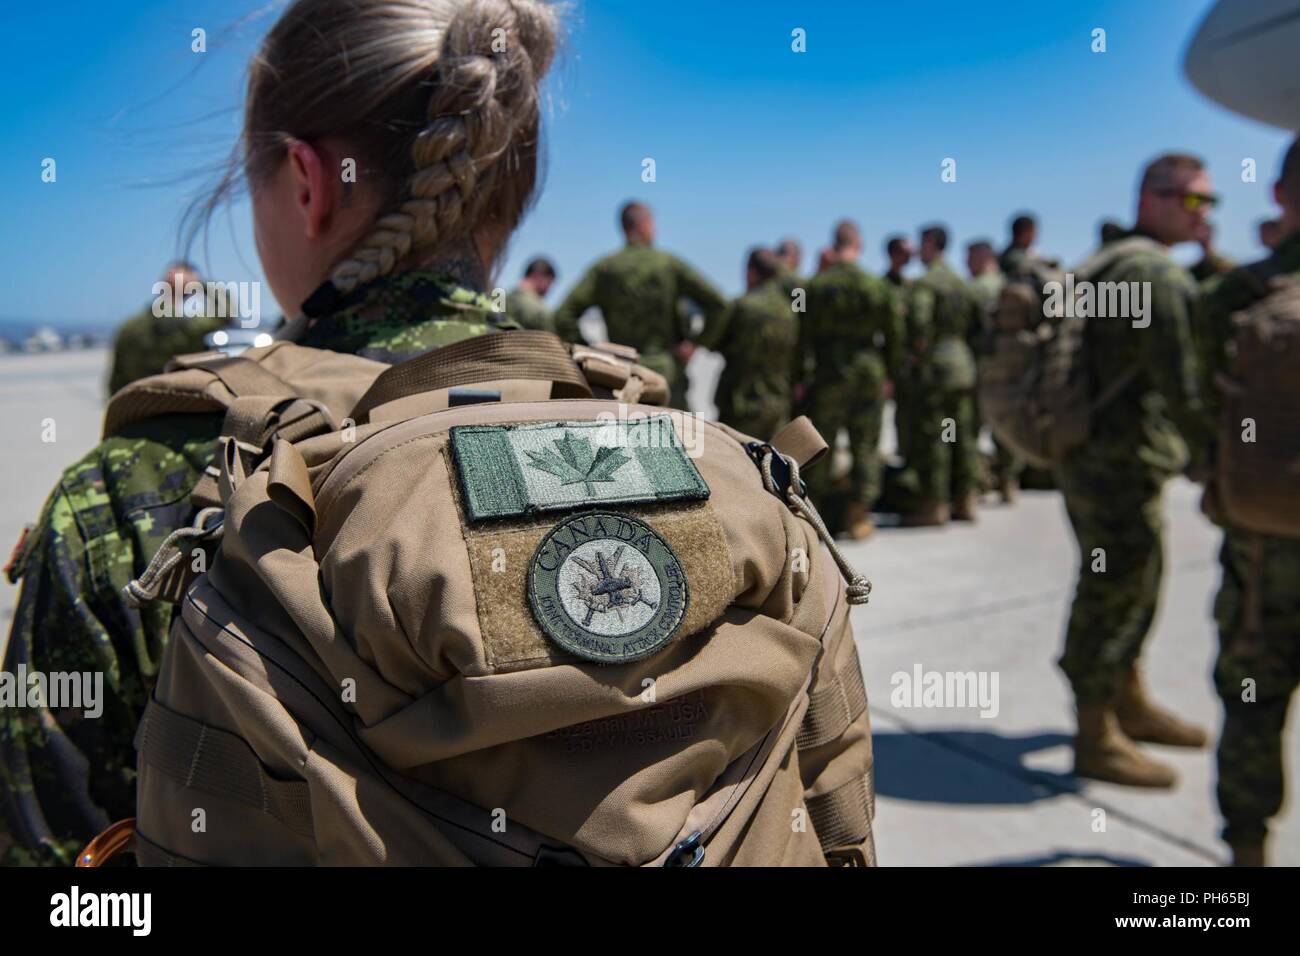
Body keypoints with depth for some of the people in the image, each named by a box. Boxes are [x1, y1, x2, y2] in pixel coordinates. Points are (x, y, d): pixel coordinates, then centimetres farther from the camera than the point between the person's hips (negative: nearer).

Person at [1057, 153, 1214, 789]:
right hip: (1122, 465, -11)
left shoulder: (1111, 263, 15)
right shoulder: (1156, 272, -17)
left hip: (1103, 456, 11)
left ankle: (1132, 706, 37)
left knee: (1134, 587, 21)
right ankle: (1097, 740, 11)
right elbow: (1181, 384, -20)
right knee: (1115, 593, -1)